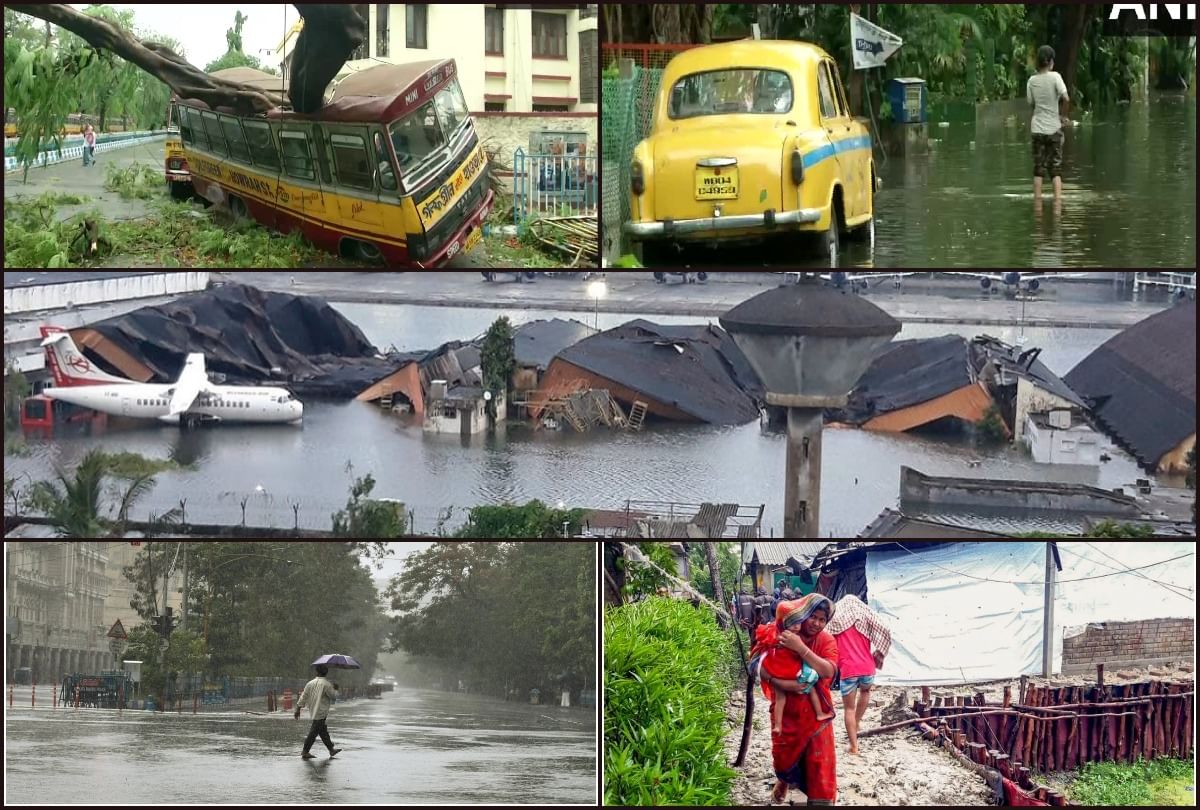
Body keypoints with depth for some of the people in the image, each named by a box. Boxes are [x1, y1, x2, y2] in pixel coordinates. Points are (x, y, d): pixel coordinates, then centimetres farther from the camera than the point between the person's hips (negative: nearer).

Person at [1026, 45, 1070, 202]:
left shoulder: (1032, 80, 1)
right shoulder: (1055, 77, -9)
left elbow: (1031, 103, 8)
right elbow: (1066, 99, -18)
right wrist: (1063, 116, -1)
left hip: (1038, 128, 2)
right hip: (1054, 128, -2)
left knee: (1038, 167, 7)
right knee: (1056, 168, 2)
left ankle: (1037, 198, 5)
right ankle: (1058, 198, -6)